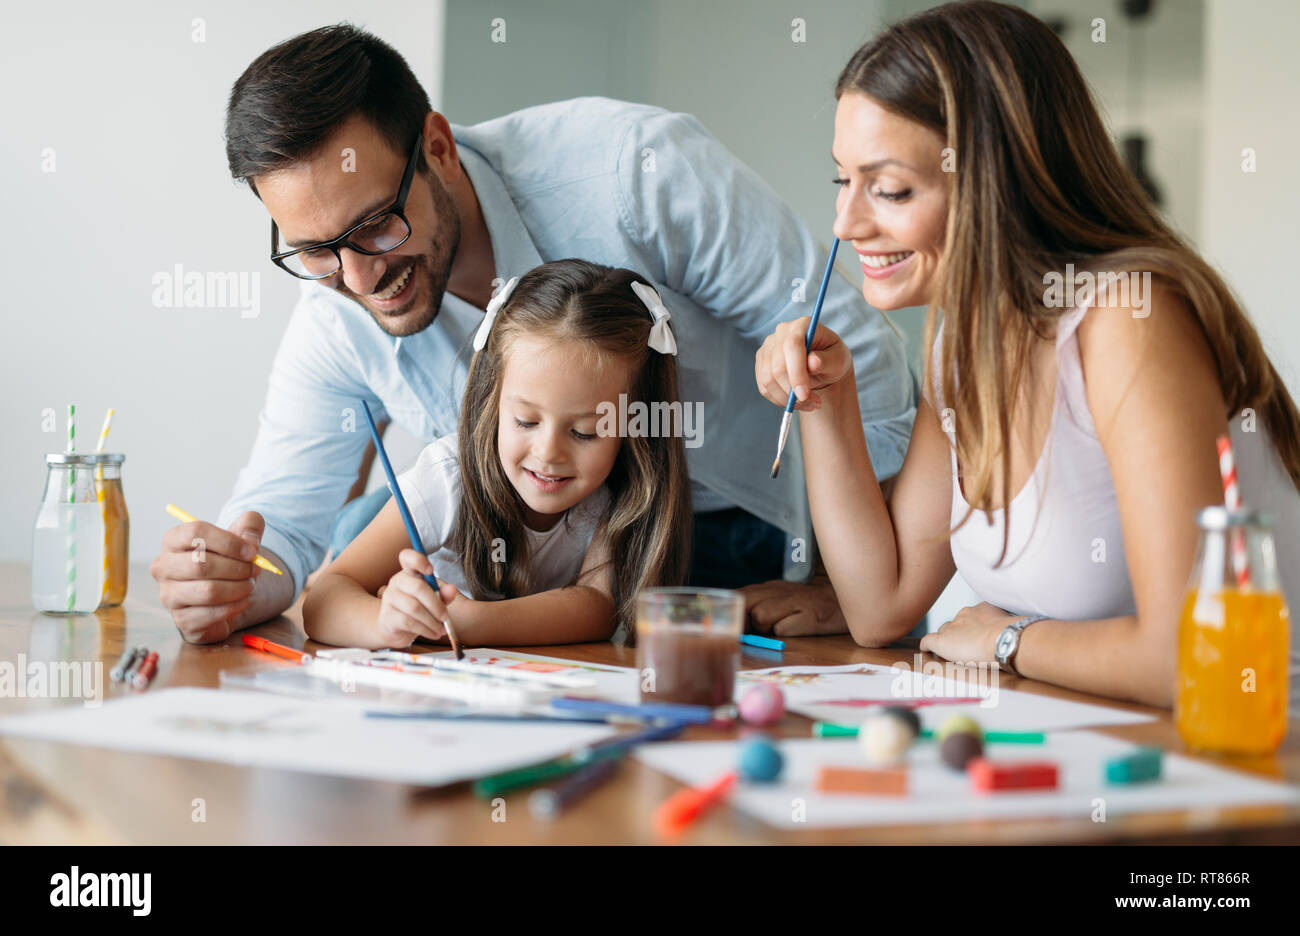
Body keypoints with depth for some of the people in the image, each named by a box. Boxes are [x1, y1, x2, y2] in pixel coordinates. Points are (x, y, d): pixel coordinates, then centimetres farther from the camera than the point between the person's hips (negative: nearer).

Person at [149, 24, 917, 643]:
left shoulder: (638, 170, -28)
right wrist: (236, 584, -32)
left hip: (771, 549, -4)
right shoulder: (337, 319, -14)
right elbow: (283, 515, -7)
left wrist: (841, 582, -18)